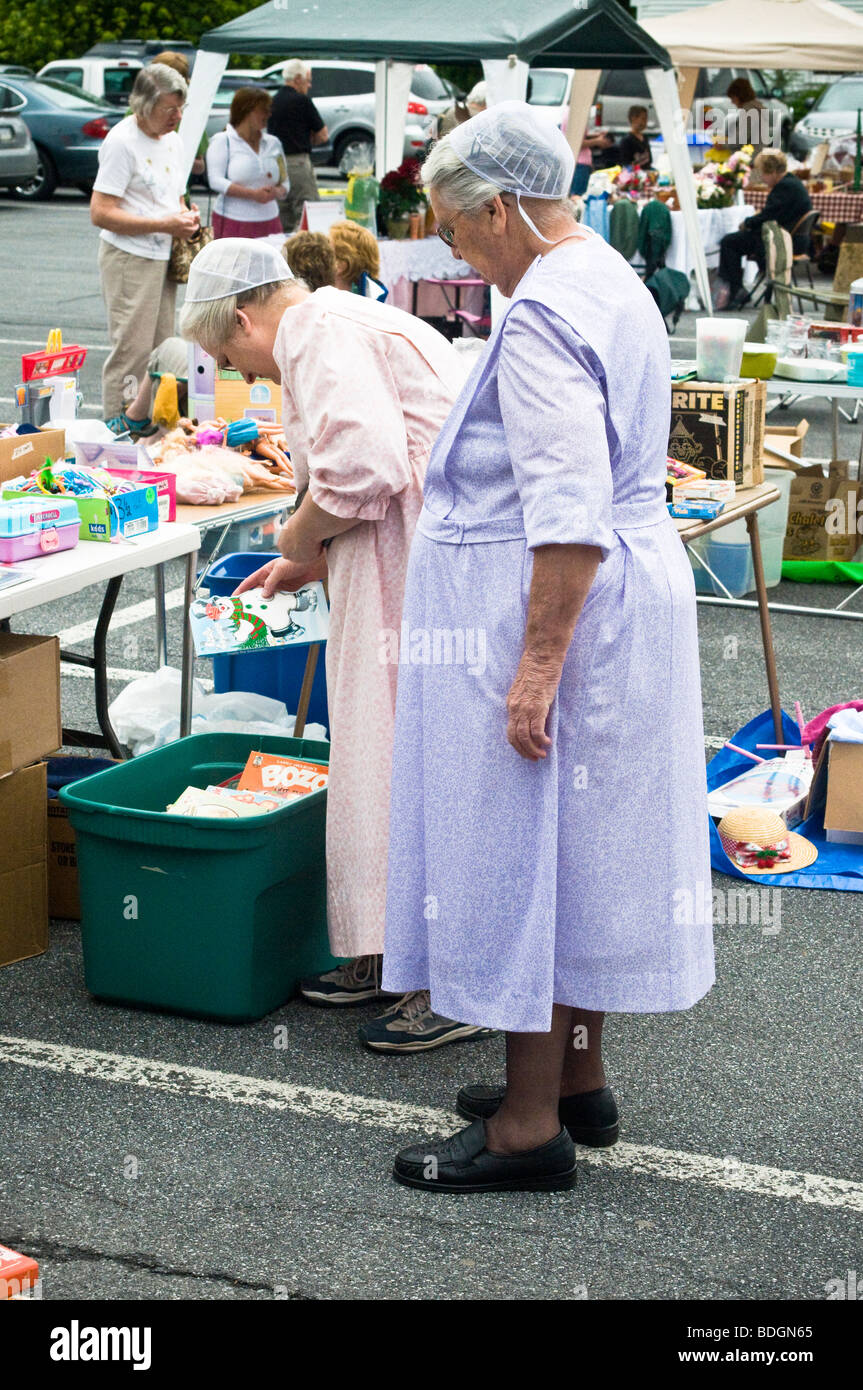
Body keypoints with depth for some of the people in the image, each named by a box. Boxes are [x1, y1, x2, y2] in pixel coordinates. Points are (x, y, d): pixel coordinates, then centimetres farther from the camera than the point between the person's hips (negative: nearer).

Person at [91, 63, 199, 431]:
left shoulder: (172, 139, 12)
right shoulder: (122, 142, -15)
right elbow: (100, 213, -19)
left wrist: (187, 217, 2)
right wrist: (164, 224, -20)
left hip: (162, 258, 9)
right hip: (129, 258, -9)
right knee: (132, 347, -8)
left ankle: (151, 421, 20)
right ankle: (119, 425, -1)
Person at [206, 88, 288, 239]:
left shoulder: (273, 143, 16)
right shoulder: (222, 141, 1)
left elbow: (285, 183, 17)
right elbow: (216, 181, -10)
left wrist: (278, 192, -9)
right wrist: (253, 194, -18)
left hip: (269, 222, 4)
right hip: (232, 223, -4)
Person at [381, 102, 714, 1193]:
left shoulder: (542, 318, -21)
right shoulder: (614, 284, 11)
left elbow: (570, 517, -27)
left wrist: (537, 667, -26)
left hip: (556, 610, -10)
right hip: (635, 589, 10)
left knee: (523, 854, 0)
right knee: (578, 849, 18)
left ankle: (531, 1126, 9)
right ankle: (577, 1080, 31)